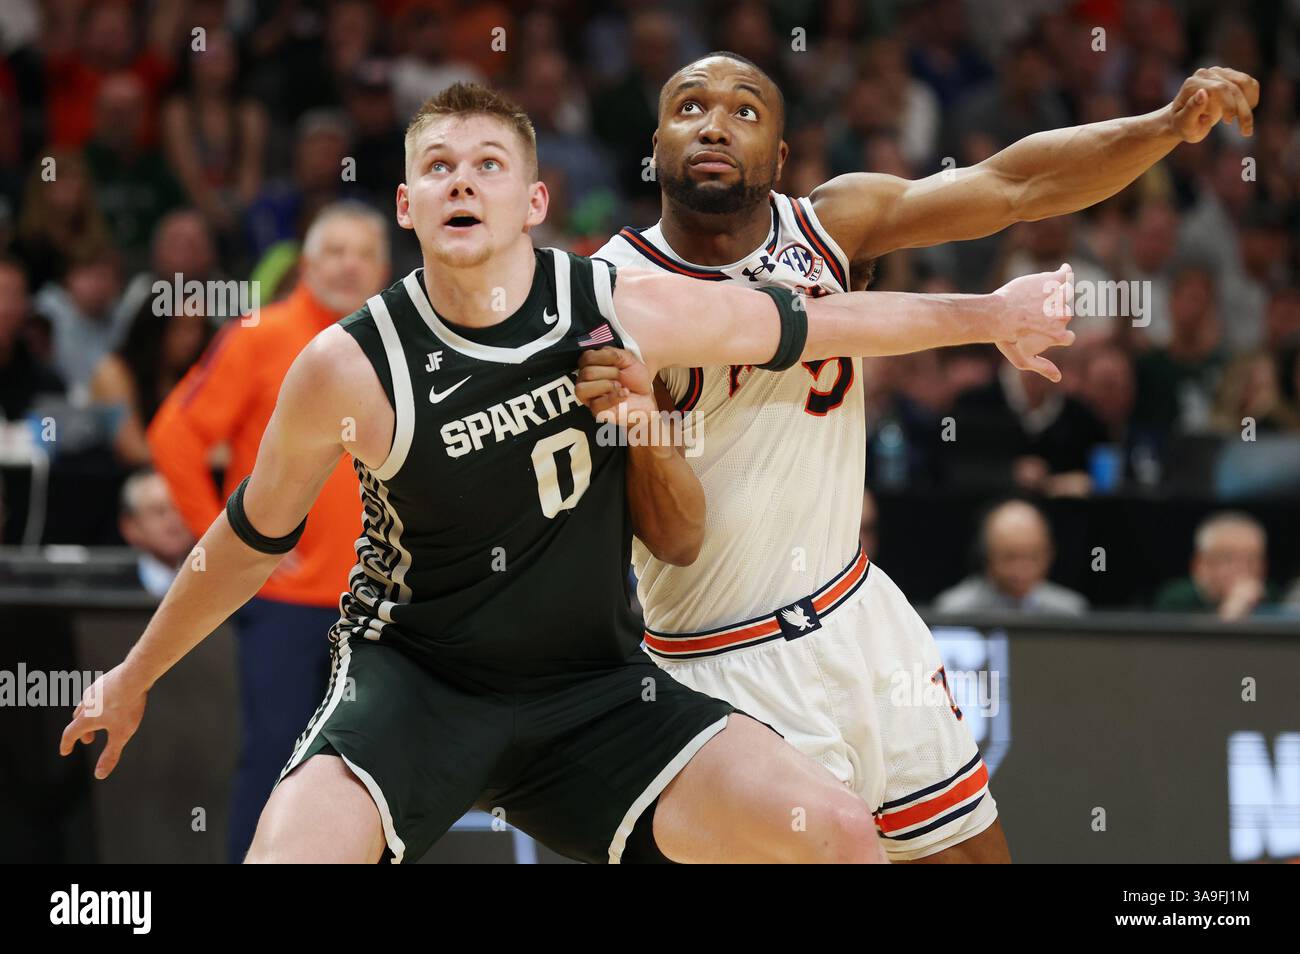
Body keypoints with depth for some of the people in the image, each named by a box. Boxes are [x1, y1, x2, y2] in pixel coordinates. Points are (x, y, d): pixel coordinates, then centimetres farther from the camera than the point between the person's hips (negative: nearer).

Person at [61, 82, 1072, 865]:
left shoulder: (626, 309, -9)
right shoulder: (352, 364, -14)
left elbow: (821, 322, 7)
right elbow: (254, 540, 3)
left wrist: (993, 313, 14)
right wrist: (135, 678, 13)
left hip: (592, 691, 3)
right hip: (413, 679, -3)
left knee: (837, 833, -13)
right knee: (294, 851, -34)